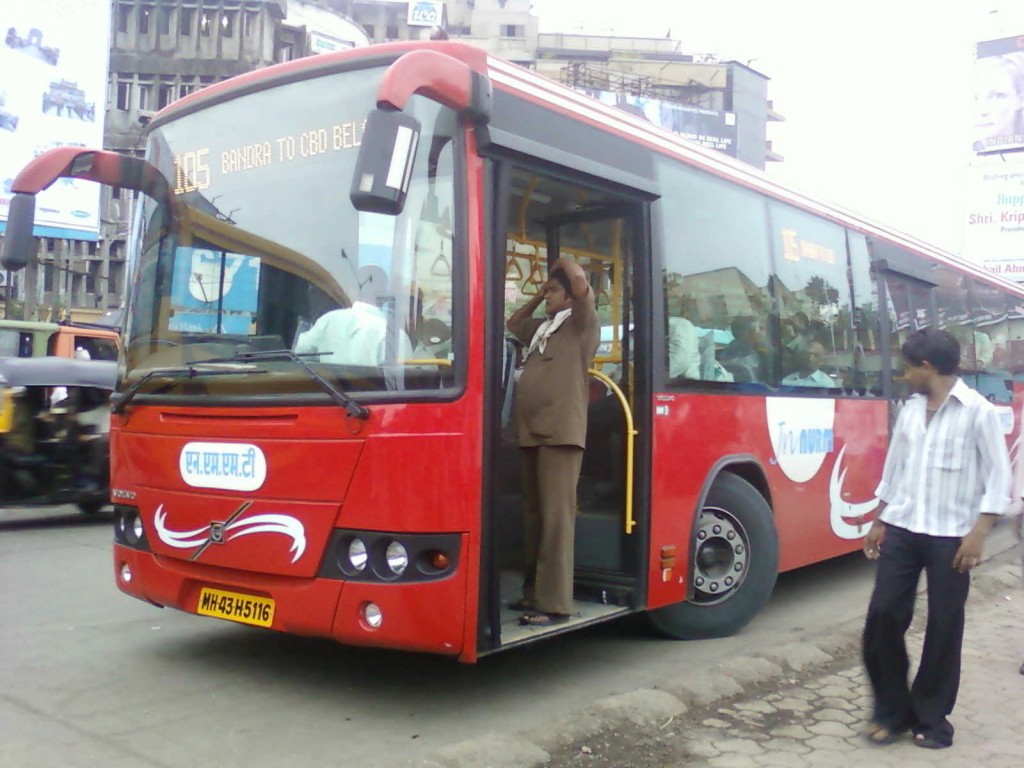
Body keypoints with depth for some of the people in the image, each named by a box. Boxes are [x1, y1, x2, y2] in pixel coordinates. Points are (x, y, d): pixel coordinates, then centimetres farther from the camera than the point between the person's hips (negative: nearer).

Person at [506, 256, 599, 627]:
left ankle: (554, 603, -9)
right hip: (533, 433, 8)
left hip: (561, 433, -8)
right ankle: (534, 591, 20)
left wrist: (563, 262, 5)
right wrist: (538, 294, 29)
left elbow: (580, 281, -15)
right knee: (534, 515, 11)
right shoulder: (542, 328, 22)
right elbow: (512, 323, 40)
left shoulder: (581, 324, 1)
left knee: (556, 517, -9)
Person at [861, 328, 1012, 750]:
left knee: (944, 627, 4)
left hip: (951, 536, -5)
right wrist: (878, 522, 17)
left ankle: (931, 718, 19)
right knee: (883, 615, 0)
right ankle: (891, 710, 16)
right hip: (902, 529, 5)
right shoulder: (910, 410, 10)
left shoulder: (978, 410, -7)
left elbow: (998, 476, -8)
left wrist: (978, 533, -14)